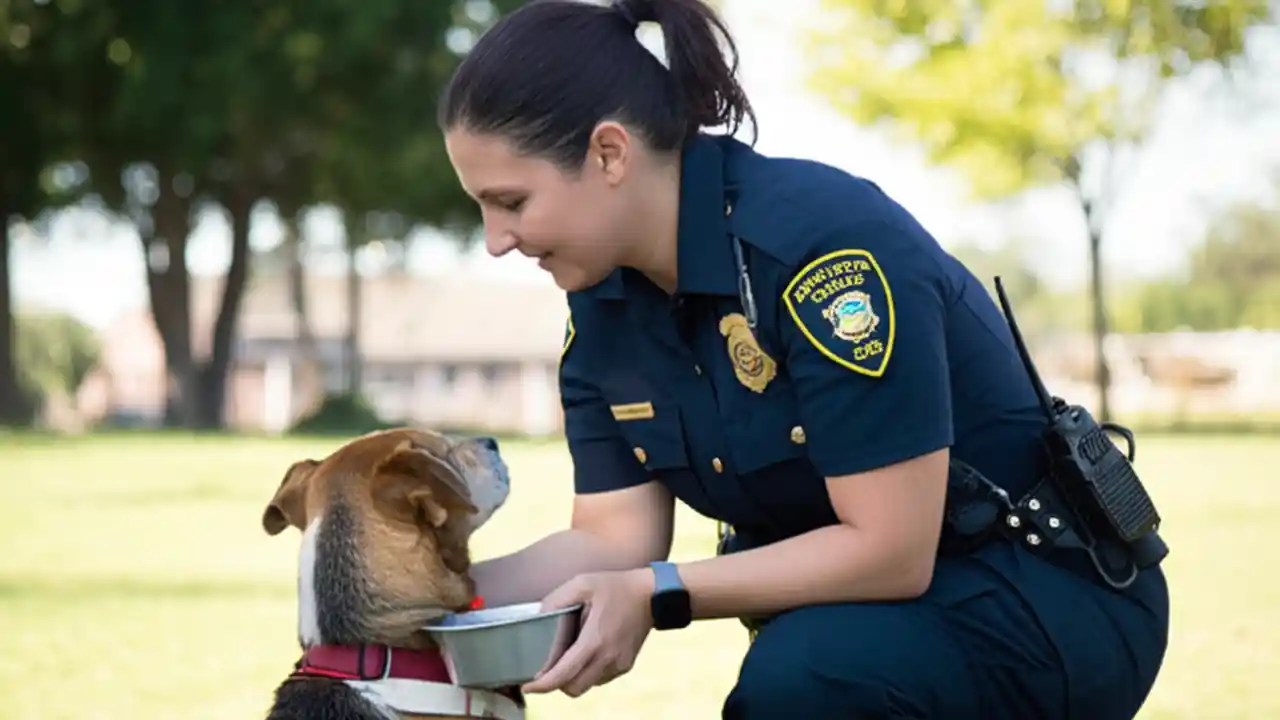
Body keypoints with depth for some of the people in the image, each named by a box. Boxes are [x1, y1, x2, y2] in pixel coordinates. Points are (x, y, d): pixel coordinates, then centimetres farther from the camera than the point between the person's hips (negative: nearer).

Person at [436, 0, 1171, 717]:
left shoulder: (827, 244, -26)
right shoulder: (602, 306, -2)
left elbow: (888, 549, -27)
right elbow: (615, 539, -3)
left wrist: (660, 595, -29)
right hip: (873, 615, 8)